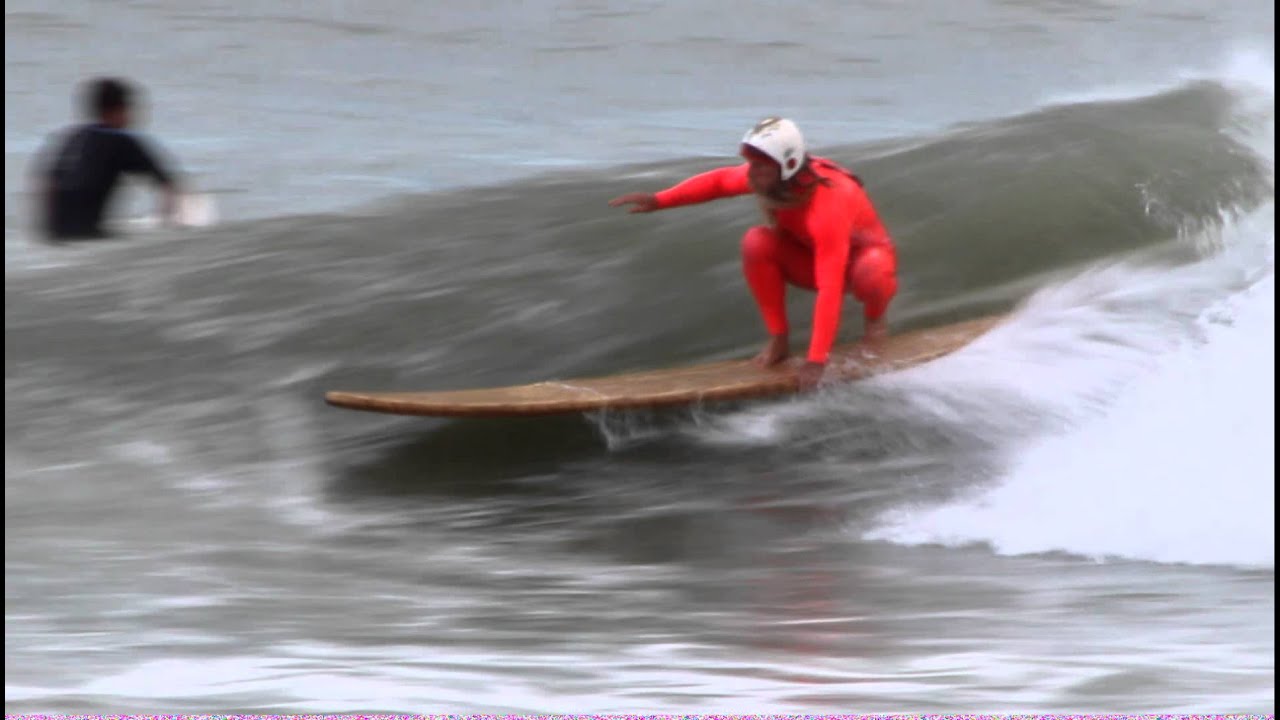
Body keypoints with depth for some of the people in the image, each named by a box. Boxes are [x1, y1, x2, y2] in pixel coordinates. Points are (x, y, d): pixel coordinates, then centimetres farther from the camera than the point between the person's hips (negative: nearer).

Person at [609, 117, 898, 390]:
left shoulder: (828, 203, -41)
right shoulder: (766, 176, -22)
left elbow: (830, 289, -45)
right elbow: (719, 181, -1)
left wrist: (816, 361, -49)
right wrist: (658, 200, -12)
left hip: (862, 257, -5)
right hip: (811, 257, 5)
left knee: (871, 275, -42)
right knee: (756, 242, -25)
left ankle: (874, 315, -3)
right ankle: (779, 340, -14)